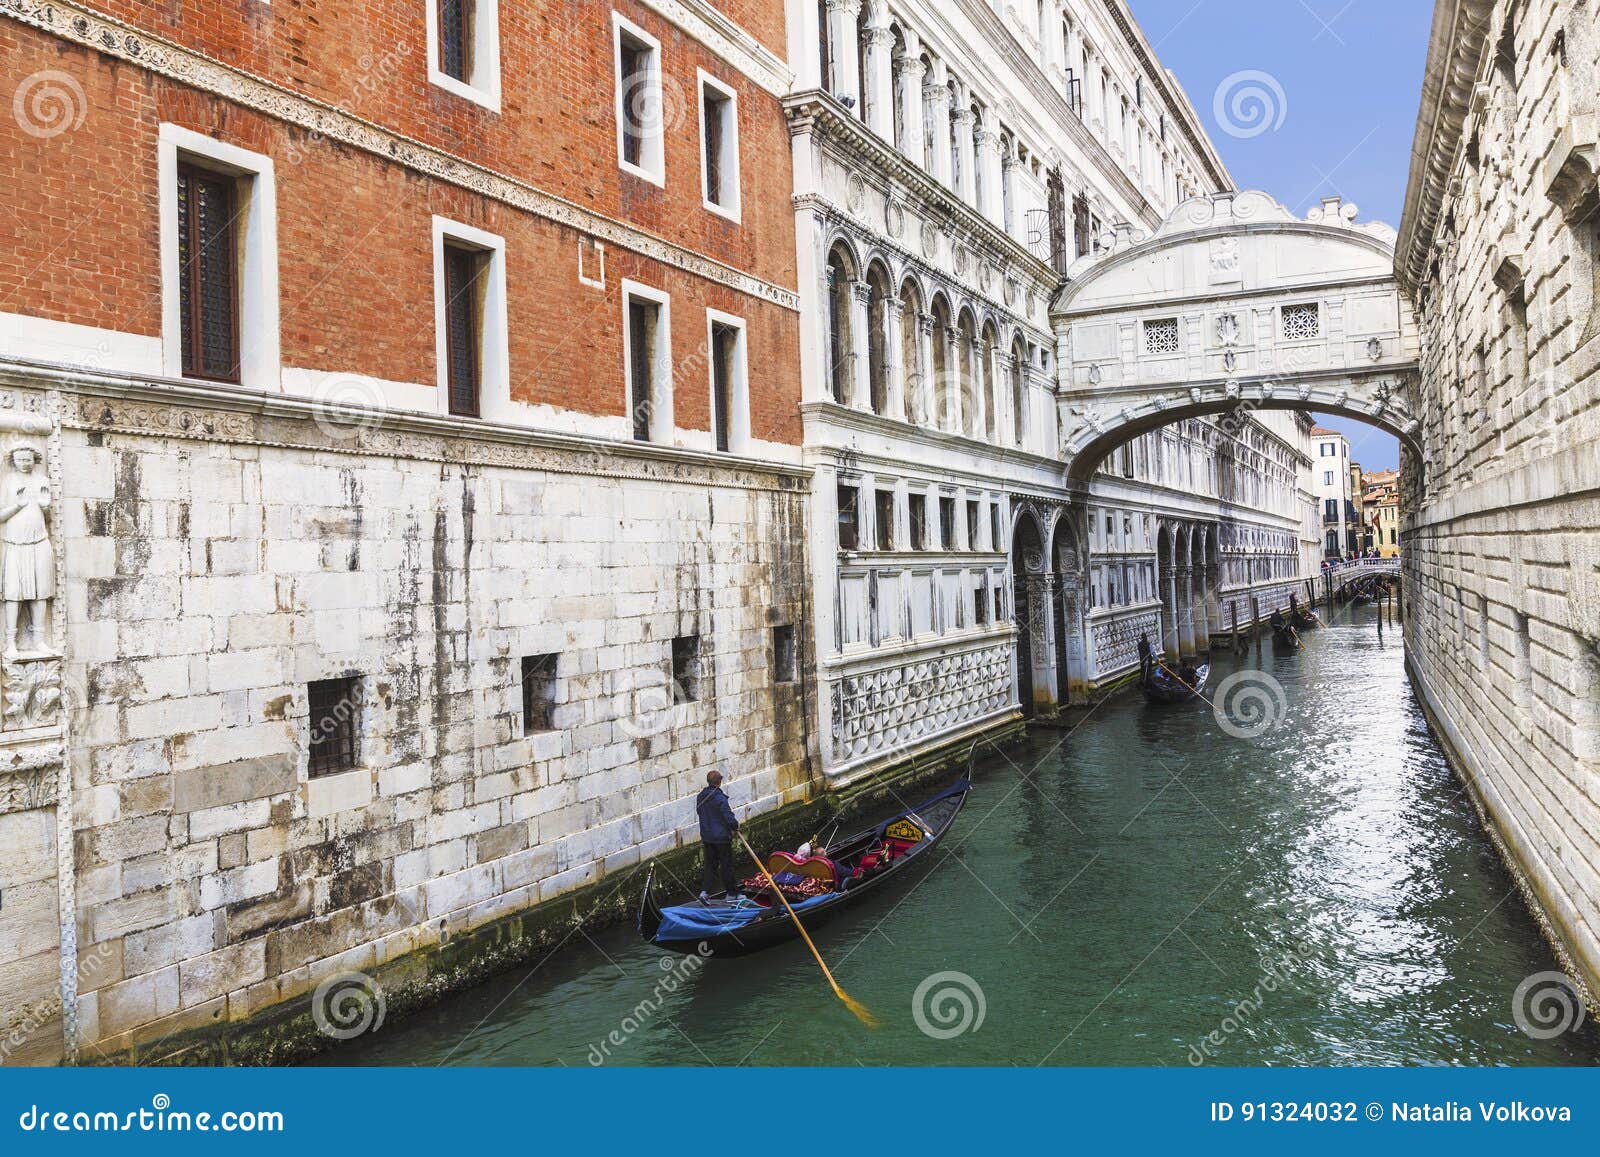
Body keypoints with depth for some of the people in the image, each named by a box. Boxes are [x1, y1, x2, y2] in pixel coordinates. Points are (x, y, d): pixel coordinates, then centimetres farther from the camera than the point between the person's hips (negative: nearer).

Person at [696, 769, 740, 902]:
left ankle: (704, 891, 5)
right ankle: (731, 892, 19)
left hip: (706, 836, 6)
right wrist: (735, 827, -3)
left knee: (710, 864, 15)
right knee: (726, 865, 8)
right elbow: (729, 817, -22)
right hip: (721, 837, -6)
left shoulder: (700, 797, 0)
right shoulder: (720, 798, -23)